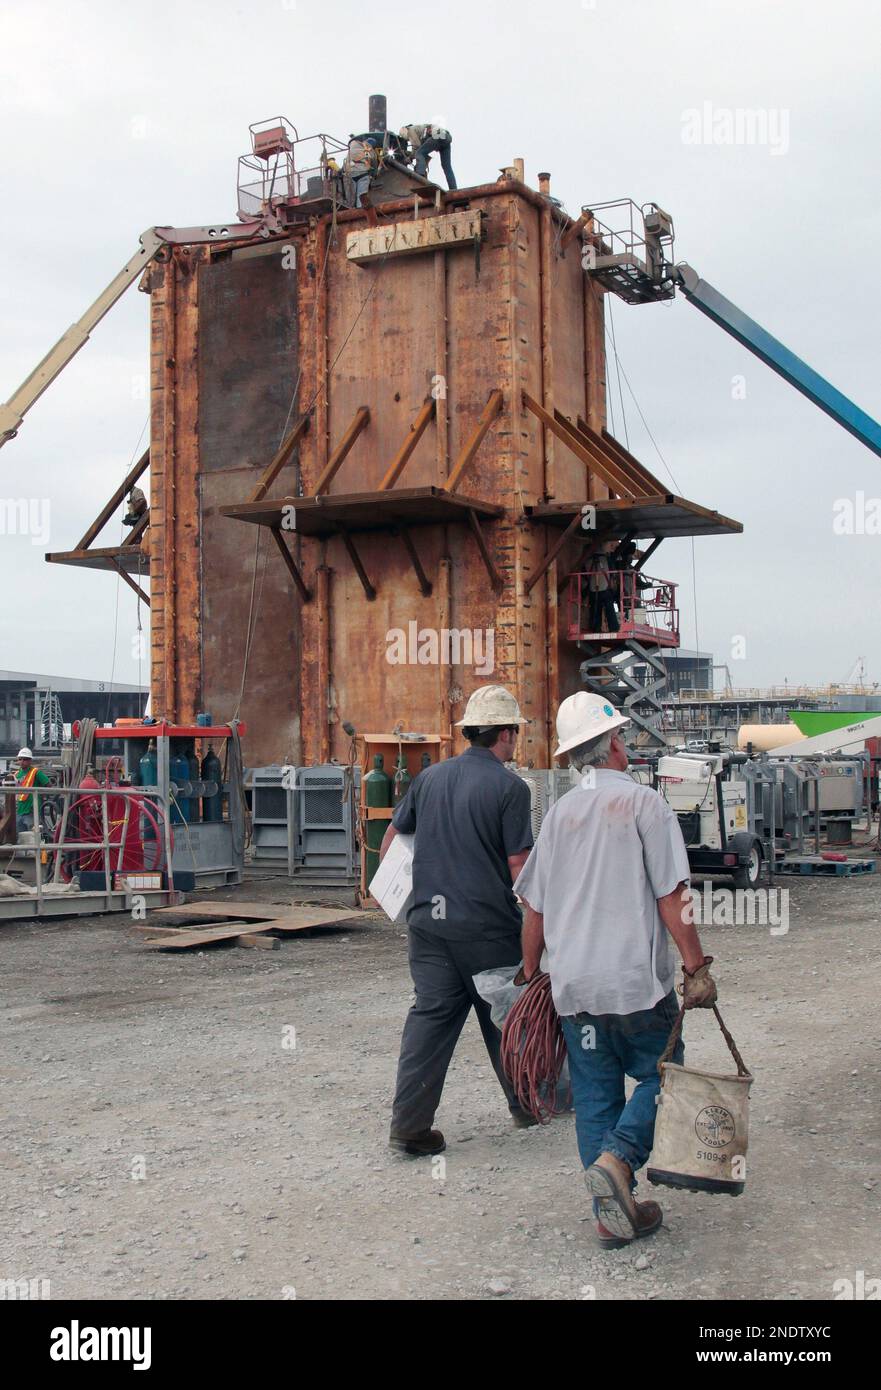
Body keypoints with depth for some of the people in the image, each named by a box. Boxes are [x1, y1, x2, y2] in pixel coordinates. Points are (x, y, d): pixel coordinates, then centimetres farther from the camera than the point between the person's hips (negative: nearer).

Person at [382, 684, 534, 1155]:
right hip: (488, 925, -4)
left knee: (430, 1015, 5)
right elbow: (519, 868, -12)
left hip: (428, 920, 4)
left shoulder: (430, 777, 8)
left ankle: (409, 1122, -1)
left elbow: (392, 836, 17)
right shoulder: (509, 787, -10)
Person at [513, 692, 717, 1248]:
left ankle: (613, 1213, 12)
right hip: (636, 978, -5)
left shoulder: (560, 812, 9)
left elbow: (535, 908, 12)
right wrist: (696, 967, -7)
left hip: (573, 983, 5)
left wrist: (530, 975, 21)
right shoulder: (642, 800, -5)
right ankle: (617, 1159, -11)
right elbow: (671, 896, -11)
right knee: (659, 1075, 11)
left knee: (595, 1095, 11)